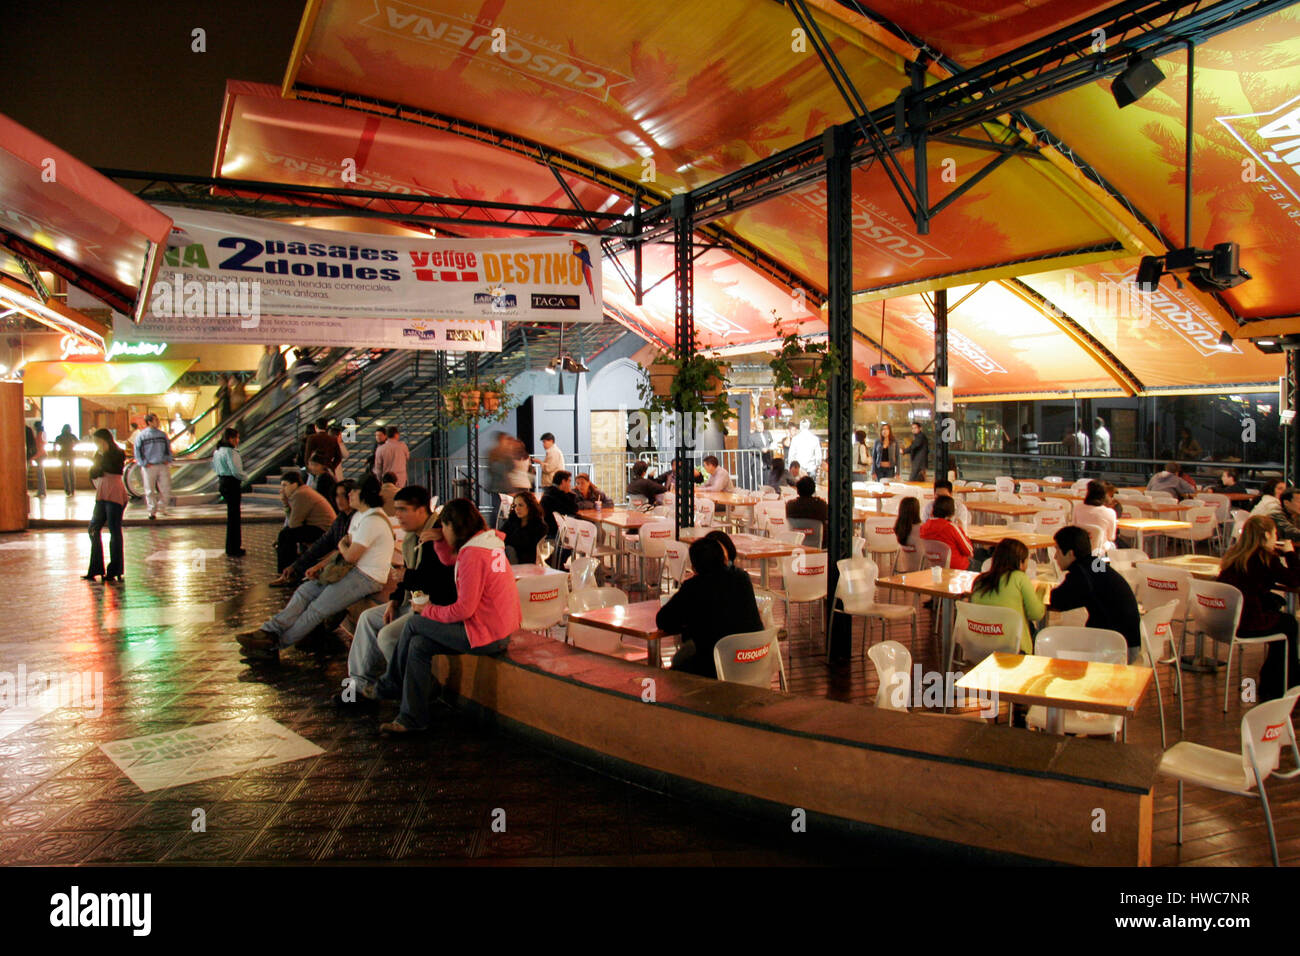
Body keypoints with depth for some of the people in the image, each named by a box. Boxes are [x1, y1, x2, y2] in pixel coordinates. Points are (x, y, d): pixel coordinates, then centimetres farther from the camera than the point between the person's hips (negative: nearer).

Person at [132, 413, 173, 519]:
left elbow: (168, 448, 18)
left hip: (163, 465, 3)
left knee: (166, 489, -1)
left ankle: (162, 507, 20)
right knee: (150, 491, 2)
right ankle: (152, 511, 12)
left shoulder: (162, 434, 10)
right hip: (149, 467, -3)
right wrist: (145, 463, -9)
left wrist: (168, 460, 5)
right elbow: (138, 451, 0)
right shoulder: (141, 436, 0)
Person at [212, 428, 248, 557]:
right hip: (232, 484, -10)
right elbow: (236, 471, -23)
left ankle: (235, 546, 27)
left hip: (222, 482, 10)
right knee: (234, 516, -2)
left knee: (232, 514, 19)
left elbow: (214, 467, 23)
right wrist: (245, 477, -6)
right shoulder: (230, 452, -19)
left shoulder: (217, 451, 11)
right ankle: (233, 549, 3)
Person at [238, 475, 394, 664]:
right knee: (305, 590, 2)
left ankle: (273, 645, -1)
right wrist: (319, 566, 7)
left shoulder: (372, 521, -21)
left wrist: (341, 546, 1)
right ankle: (270, 631, -3)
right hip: (353, 571, 10)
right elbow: (345, 548, 18)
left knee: (317, 609, -9)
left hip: (366, 578, -10)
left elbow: (350, 556, -22)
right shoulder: (359, 516, 14)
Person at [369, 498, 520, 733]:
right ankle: (412, 718, 11)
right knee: (418, 645, 7)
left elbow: (464, 609, -21)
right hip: (501, 630, 10)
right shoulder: (487, 541, 10)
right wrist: (439, 540, 7)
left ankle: (392, 684, 21)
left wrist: (429, 612, -6)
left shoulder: (473, 554, -20)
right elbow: (449, 560, 25)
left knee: (414, 623, 1)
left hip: (486, 634, -10)